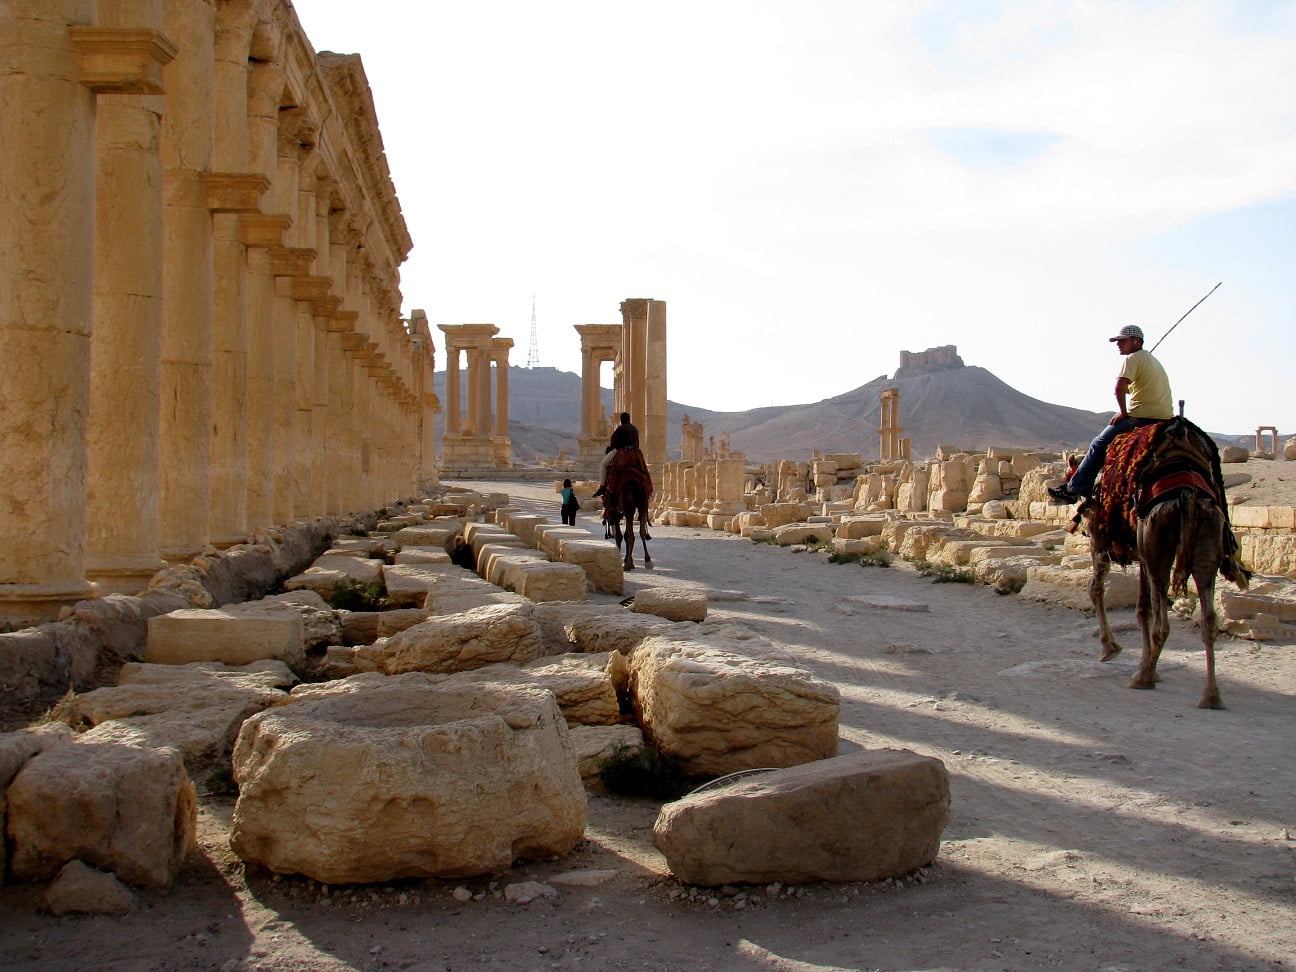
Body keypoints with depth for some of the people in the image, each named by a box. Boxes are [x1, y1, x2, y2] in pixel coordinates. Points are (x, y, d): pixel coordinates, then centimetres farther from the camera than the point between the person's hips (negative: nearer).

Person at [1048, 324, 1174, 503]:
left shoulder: (1133, 358, -6)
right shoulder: (1152, 359, 25)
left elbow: (1119, 388, -20)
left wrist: (1123, 413, -8)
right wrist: (1128, 412, 20)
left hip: (1143, 417, -10)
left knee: (1099, 444, -2)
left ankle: (1073, 488, -2)